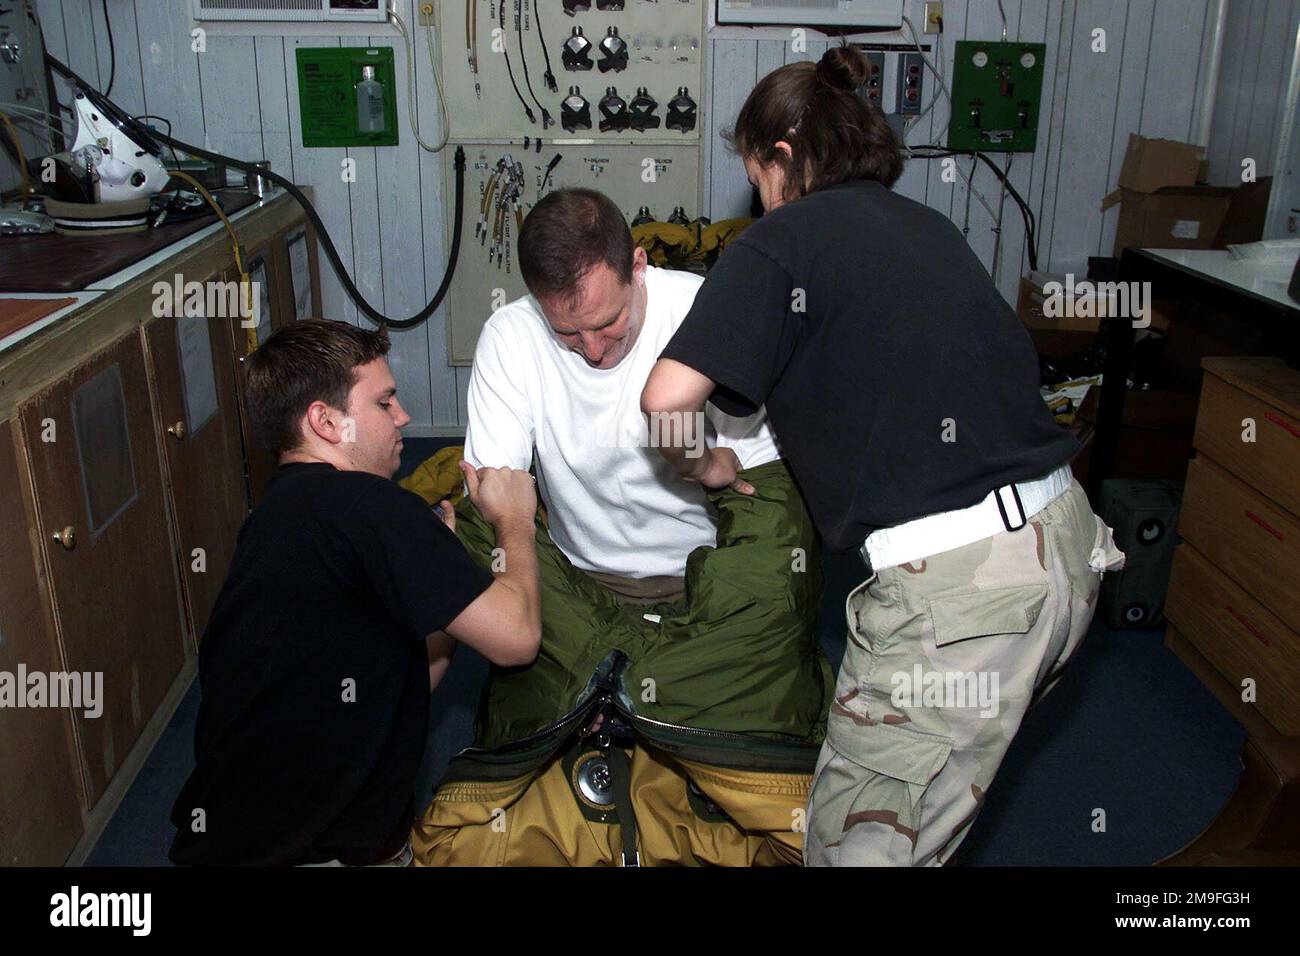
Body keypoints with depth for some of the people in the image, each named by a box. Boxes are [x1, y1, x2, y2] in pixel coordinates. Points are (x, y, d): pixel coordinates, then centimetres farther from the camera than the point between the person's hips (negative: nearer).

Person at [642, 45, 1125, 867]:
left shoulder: (781, 241, -4)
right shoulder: (928, 224, 18)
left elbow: (667, 398, -17)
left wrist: (706, 467, 6)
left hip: (950, 577, -8)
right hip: (1068, 544, 8)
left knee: (856, 844, 7)